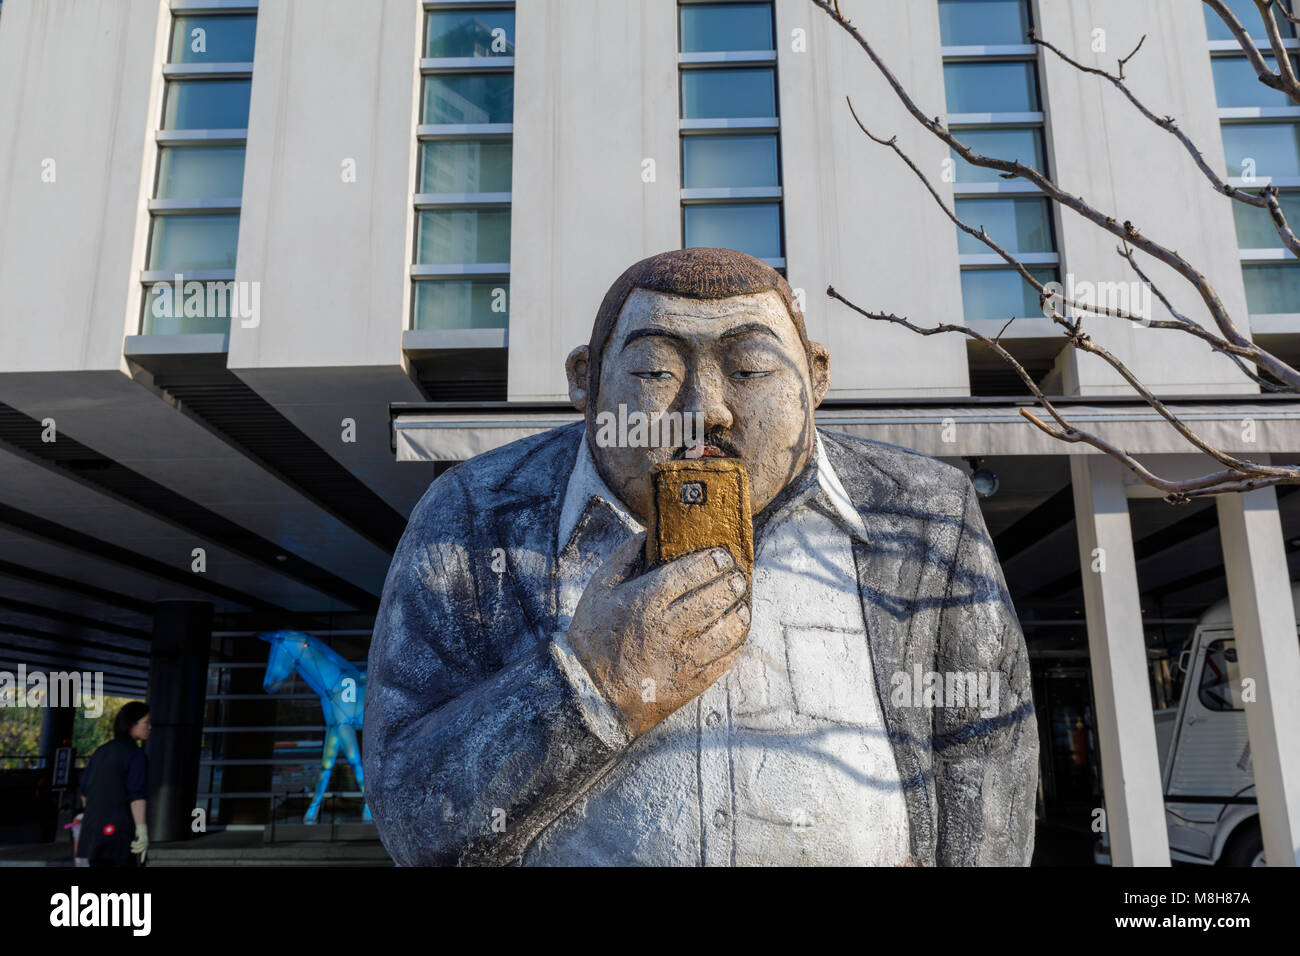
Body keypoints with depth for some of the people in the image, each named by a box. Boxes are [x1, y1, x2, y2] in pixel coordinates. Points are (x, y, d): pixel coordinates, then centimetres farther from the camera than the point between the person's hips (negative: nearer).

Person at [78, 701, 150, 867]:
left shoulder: (101, 752, 13)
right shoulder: (137, 755, -10)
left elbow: (84, 791, 20)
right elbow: (136, 796, -19)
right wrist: (142, 831, -23)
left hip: (94, 828, 7)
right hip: (121, 826, -7)